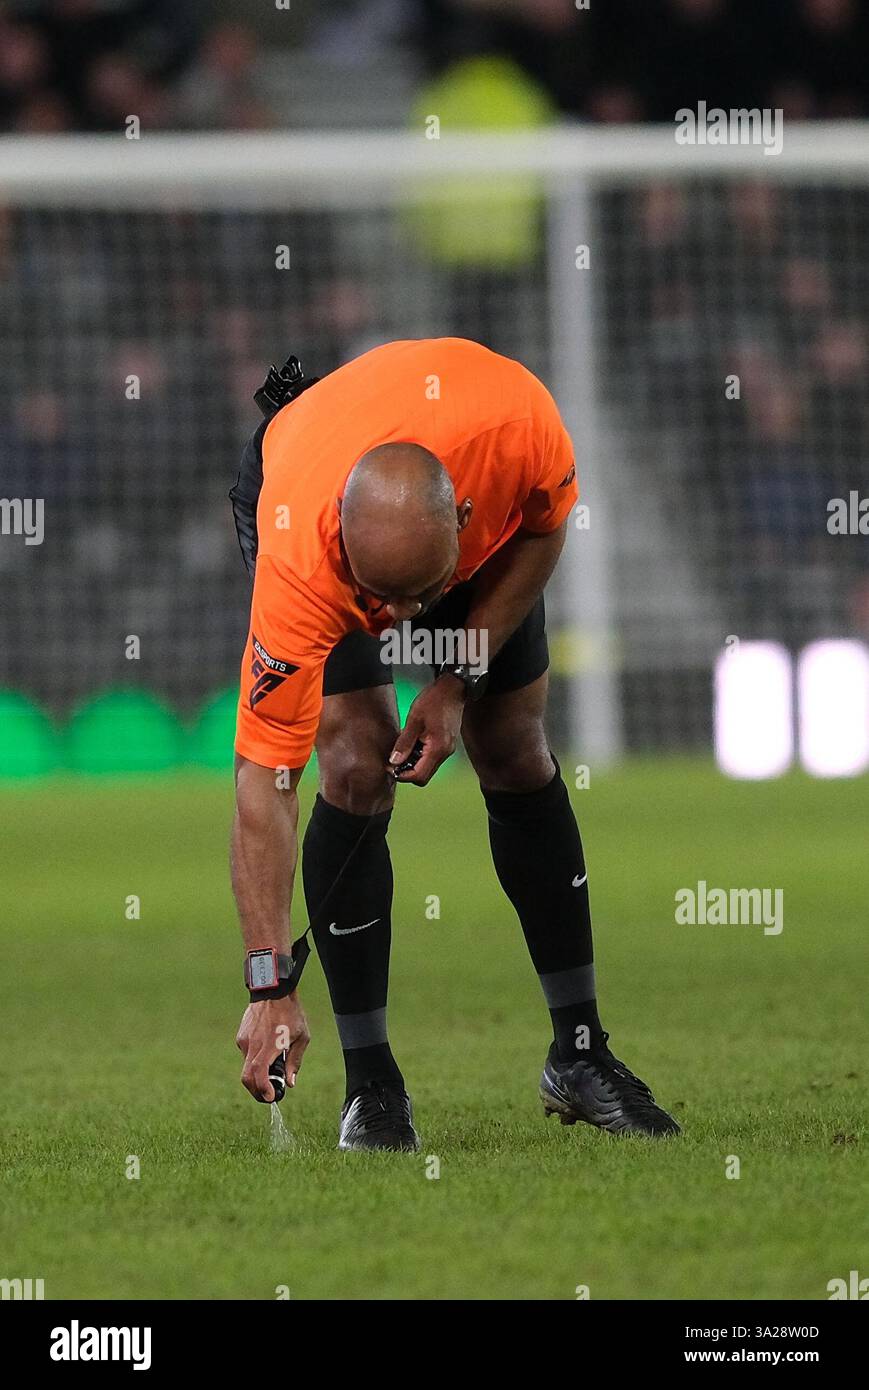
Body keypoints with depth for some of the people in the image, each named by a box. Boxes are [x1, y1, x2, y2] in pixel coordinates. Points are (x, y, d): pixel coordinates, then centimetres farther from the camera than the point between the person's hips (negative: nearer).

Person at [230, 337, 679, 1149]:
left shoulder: (520, 423, -42)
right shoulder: (298, 560, -43)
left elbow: (544, 528, -14)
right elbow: (264, 783, -39)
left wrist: (460, 679, -21)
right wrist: (270, 986, -43)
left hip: (492, 515, 2)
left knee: (516, 753, 2)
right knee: (359, 766, -18)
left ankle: (579, 1054, 16)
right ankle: (369, 1083, -6)